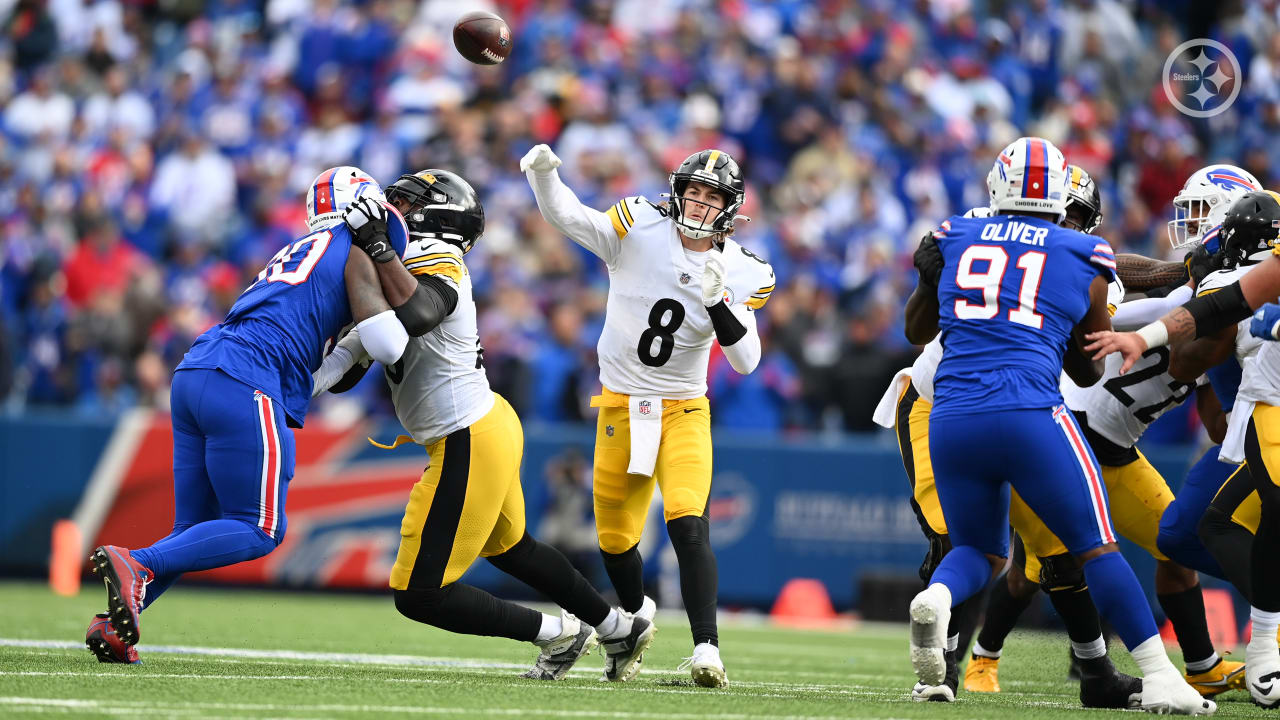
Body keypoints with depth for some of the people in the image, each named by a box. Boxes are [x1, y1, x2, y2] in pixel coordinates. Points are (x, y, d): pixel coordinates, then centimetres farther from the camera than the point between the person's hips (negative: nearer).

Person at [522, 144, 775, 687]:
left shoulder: (739, 273, -6)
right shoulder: (640, 230, -9)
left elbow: (745, 361, -11)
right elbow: (566, 216, -14)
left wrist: (719, 302, -26)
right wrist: (543, 173, -34)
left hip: (683, 412, -1)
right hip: (620, 408, 1)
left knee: (688, 525, -23)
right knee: (615, 540, 12)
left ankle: (707, 649, -26)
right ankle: (636, 614, 43)